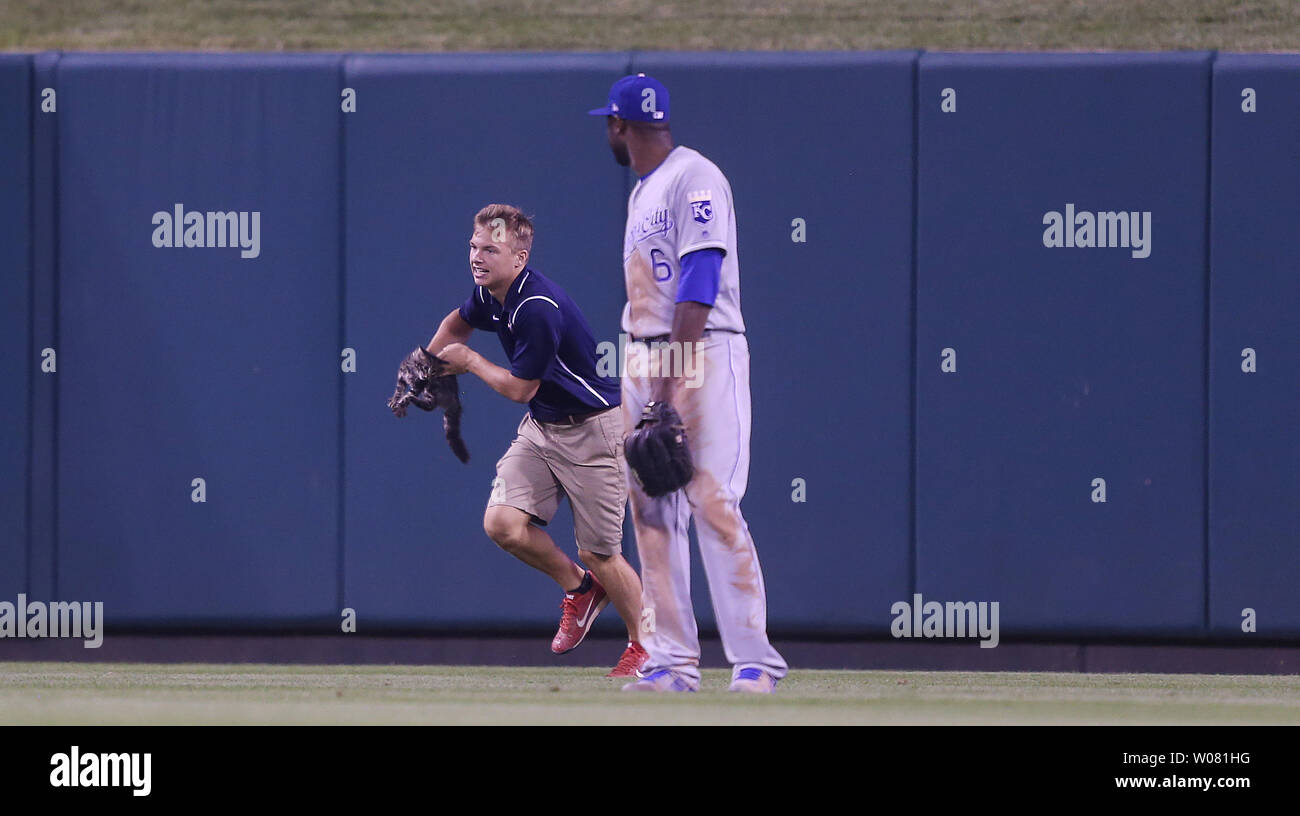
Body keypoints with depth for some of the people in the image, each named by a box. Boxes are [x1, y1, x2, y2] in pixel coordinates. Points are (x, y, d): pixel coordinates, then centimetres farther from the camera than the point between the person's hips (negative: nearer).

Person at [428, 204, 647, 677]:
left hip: (593, 429, -8)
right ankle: (578, 588, 15)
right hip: (541, 426, 8)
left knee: (597, 553, -3)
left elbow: (519, 389, -18)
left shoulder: (539, 308, -27)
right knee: (503, 523, -11)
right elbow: (458, 323, 26)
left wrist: (469, 362, -5)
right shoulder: (489, 293, 1)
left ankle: (645, 645, 20)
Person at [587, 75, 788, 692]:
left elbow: (699, 285, -18)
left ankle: (754, 660, -13)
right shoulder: (641, 193, 20)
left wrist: (670, 379, -23)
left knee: (713, 504, -13)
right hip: (643, 359, 9)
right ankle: (671, 661, 6)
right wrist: (646, 379, 14)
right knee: (651, 512, 4)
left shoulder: (695, 179, -9)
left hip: (703, 356, -9)